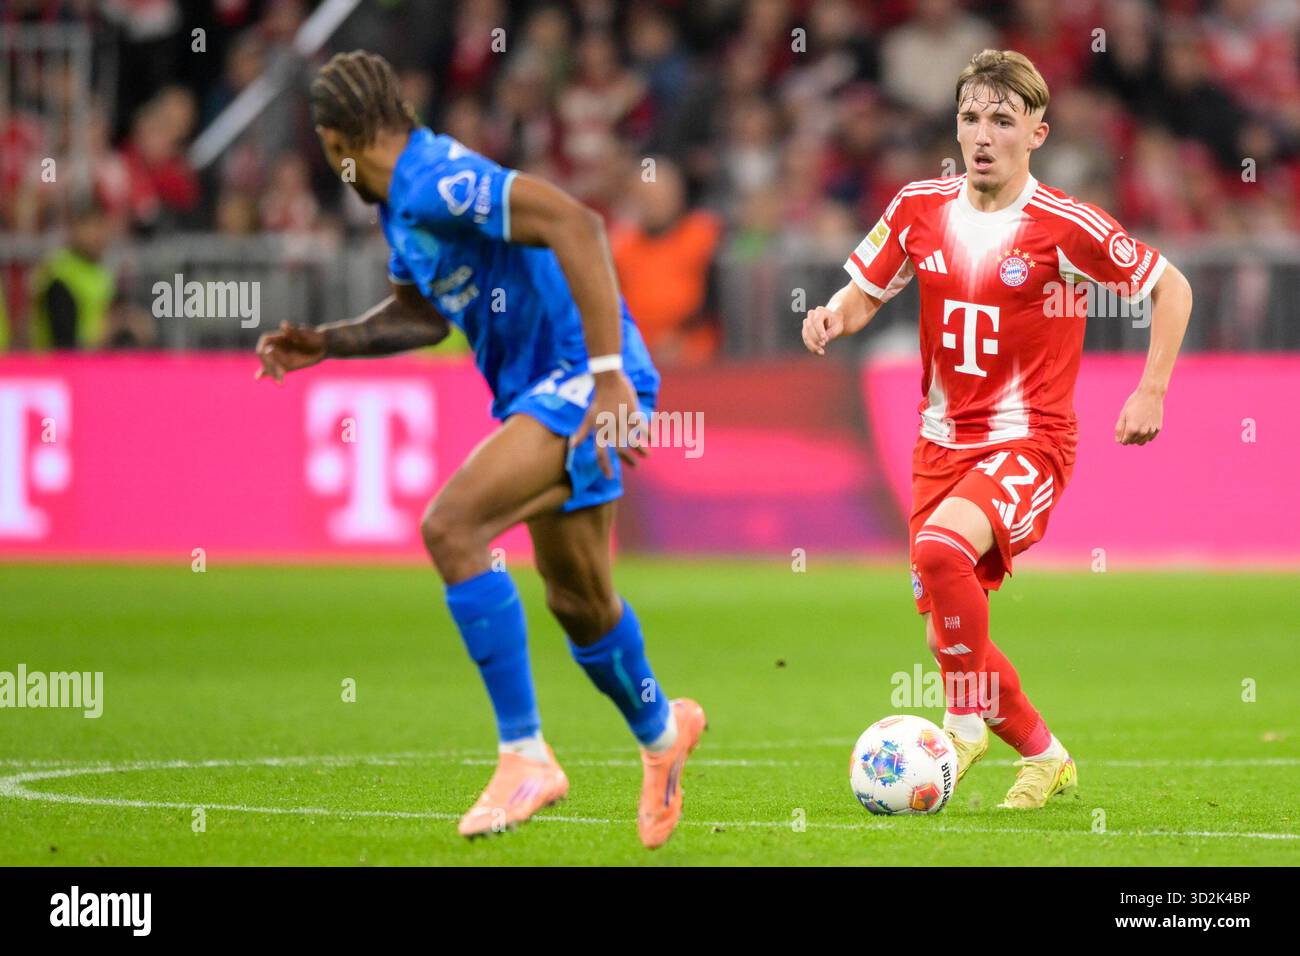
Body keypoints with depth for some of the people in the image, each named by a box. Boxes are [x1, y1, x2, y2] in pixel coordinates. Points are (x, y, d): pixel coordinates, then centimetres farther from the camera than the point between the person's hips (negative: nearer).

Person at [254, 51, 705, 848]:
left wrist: (607, 376, -31)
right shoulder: (404, 205, 12)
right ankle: (660, 730, 48)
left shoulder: (436, 181, -19)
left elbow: (577, 226, -28)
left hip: (581, 384, -10)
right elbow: (423, 312, 30)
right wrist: (326, 345, 16)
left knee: (451, 527, -22)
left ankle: (525, 755, -17)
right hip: (547, 392, 10)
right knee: (578, 602, 20)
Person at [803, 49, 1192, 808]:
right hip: (944, 442, 6)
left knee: (942, 547, -34)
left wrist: (1152, 393, -7)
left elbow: (1171, 287, 0)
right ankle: (1044, 758, 37)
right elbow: (866, 291, 13)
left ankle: (968, 723, -18)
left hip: (1031, 441, -6)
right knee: (948, 639, 9)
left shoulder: (1064, 226, -11)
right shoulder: (921, 209, 1)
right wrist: (833, 317, -11)